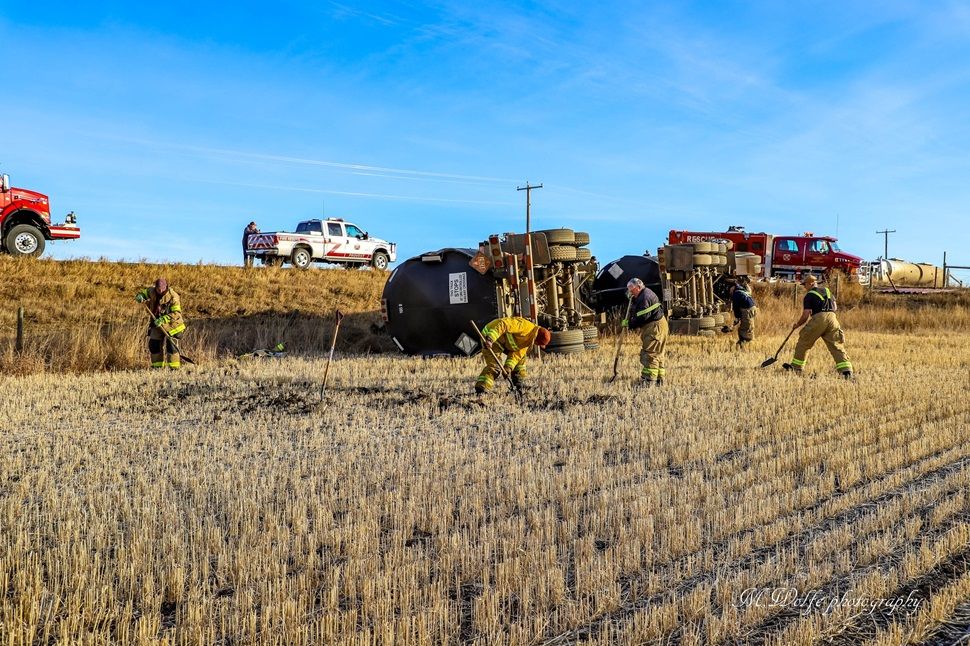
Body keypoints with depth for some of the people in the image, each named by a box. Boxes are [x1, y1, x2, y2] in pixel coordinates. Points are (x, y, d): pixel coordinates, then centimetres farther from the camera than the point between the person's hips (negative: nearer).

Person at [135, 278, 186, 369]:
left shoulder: (173, 297, -22)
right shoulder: (151, 291, -4)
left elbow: (176, 313, -26)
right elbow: (142, 293, 11)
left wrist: (163, 319, -37)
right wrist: (140, 297, -15)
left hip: (171, 325, -6)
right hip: (157, 324, 6)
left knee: (171, 345, -14)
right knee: (153, 345, 7)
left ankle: (174, 368, -7)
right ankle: (157, 366, 19)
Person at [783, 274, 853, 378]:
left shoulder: (809, 296, 4)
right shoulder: (827, 291, 22)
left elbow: (805, 316, -2)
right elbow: (835, 307, 23)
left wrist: (796, 325, 13)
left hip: (818, 319, -5)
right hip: (832, 317, 5)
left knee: (803, 342, 11)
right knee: (836, 346, 2)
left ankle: (796, 366, 18)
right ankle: (846, 370, -10)